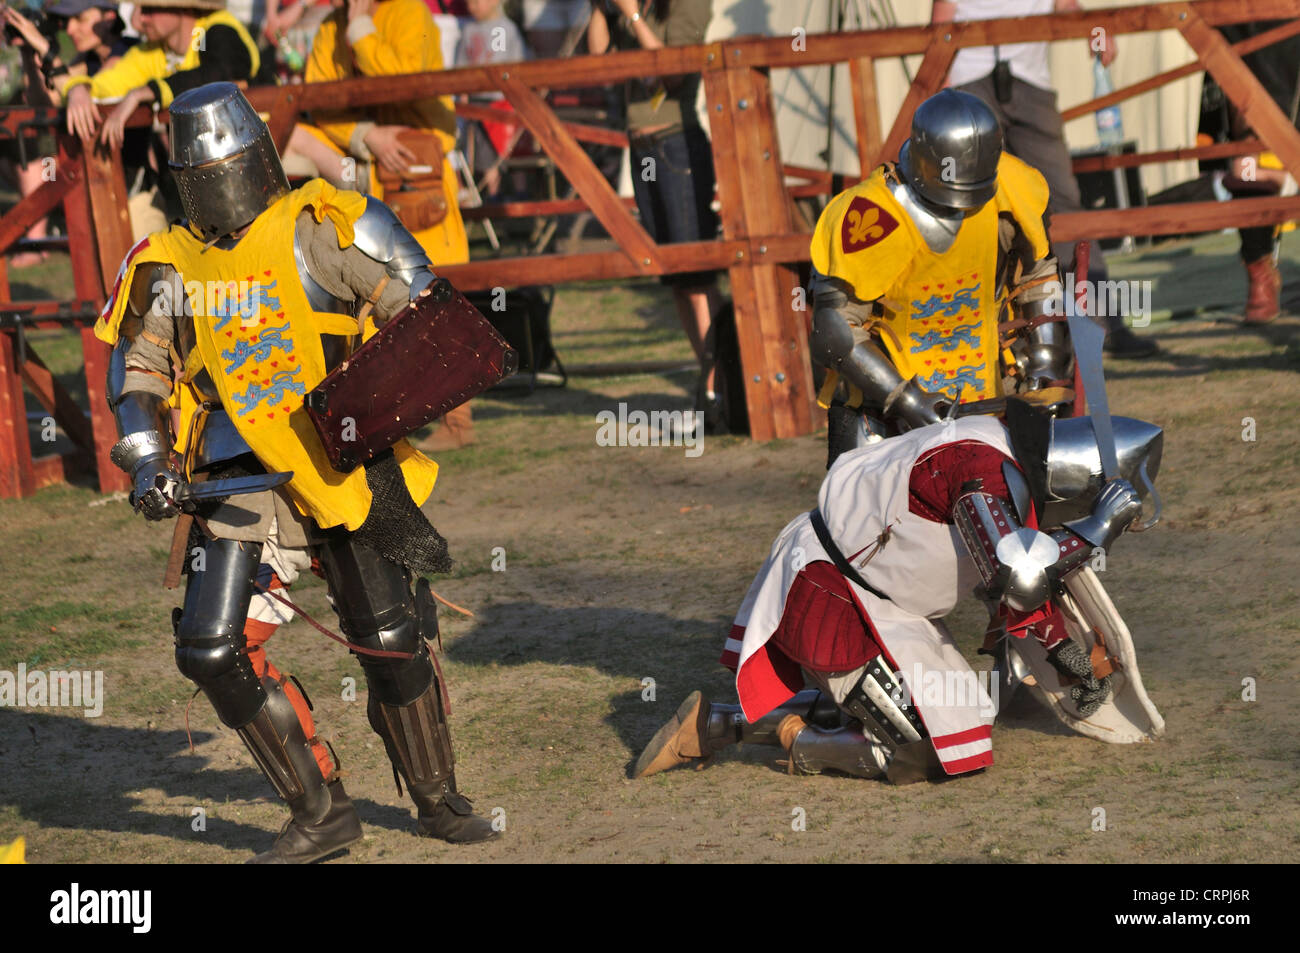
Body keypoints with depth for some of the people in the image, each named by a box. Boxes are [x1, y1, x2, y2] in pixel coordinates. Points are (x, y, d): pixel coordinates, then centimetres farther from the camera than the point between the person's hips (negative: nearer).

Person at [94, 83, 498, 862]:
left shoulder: (327, 229, -2)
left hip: (343, 466, -3)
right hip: (238, 477, 4)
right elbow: (137, 368, 17)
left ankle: (439, 800, 15)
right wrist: (147, 464, 3)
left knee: (391, 639, -6)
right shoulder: (171, 266, 9)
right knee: (213, 651, -7)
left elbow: (424, 314, -2)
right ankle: (322, 811, 4)